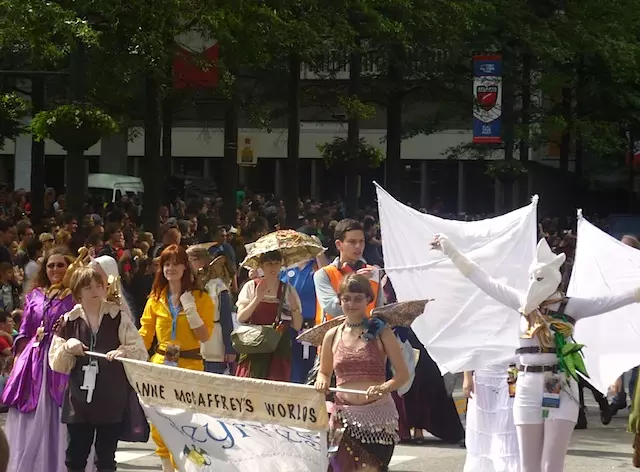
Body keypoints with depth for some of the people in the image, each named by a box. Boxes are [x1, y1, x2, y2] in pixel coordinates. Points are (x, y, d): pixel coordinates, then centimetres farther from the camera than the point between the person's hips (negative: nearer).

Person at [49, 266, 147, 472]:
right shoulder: (69, 321, 4)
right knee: (76, 455, 4)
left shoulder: (118, 317, 1)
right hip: (79, 397, 1)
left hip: (112, 399, -1)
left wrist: (123, 351, -20)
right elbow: (57, 365, 6)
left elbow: (141, 352, -1)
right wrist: (67, 347, -12)